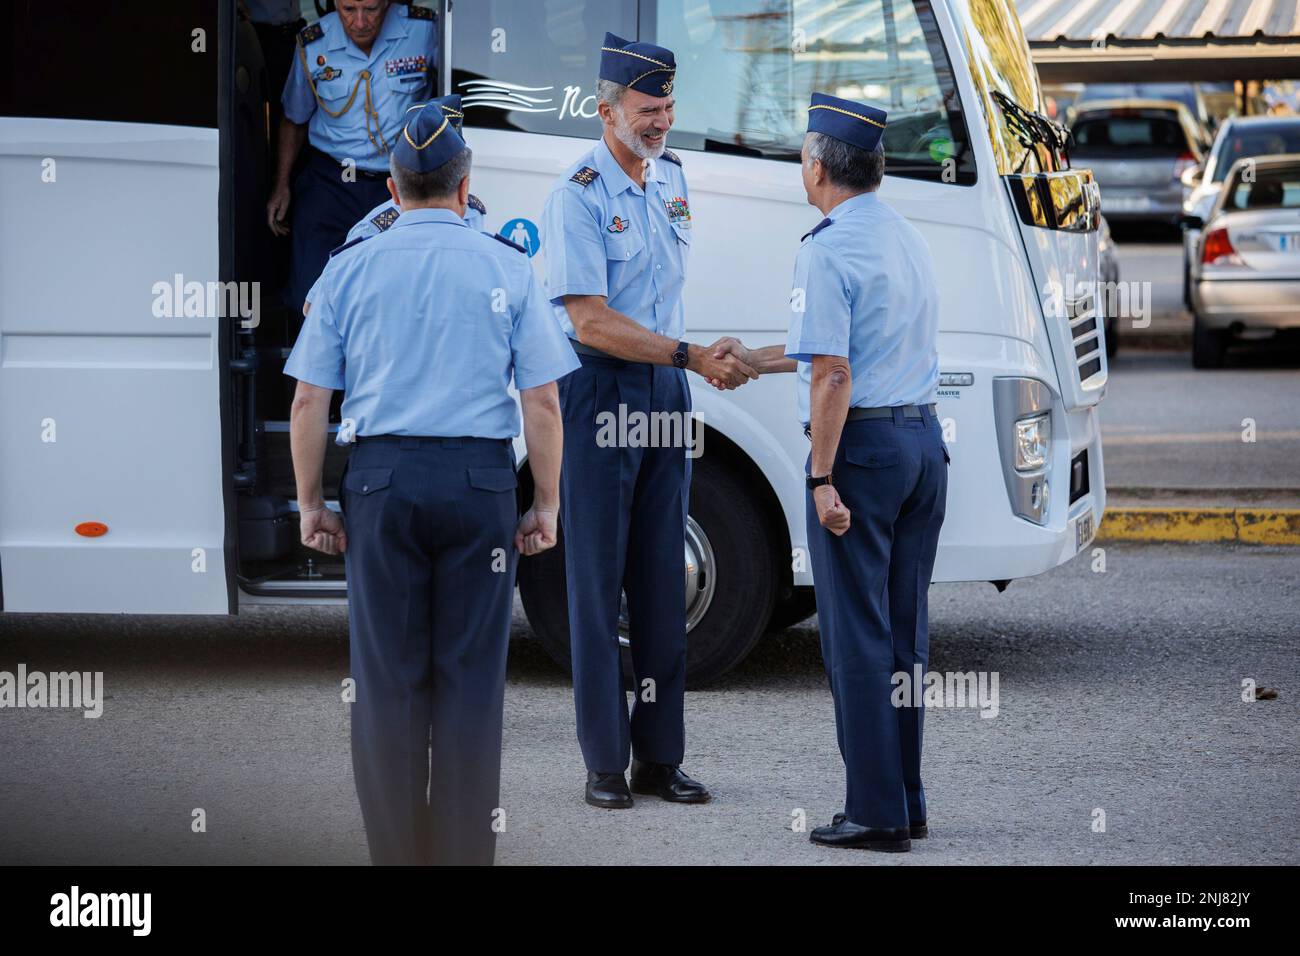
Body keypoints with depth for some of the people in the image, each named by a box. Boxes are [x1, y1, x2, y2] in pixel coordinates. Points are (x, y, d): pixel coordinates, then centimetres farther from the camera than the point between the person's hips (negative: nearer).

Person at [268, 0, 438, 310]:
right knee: (307, 300, -10)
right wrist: (281, 185, 11)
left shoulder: (426, 31, -7)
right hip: (330, 183, 1)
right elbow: (294, 119, 16)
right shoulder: (312, 46, 0)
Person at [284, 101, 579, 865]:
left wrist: (311, 503, 10)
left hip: (383, 481, 1)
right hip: (479, 480, -1)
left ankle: (397, 851, 10)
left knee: (389, 679, 6)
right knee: (470, 679, 3)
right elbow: (543, 404, -1)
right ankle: (465, 851, 6)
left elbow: (309, 405, 2)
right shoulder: (507, 270, 2)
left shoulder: (350, 271, 4)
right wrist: (547, 505, 6)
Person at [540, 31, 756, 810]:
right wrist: (691, 357, -22)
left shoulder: (672, 178, 10)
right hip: (600, 389, -7)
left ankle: (660, 755, 12)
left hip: (666, 391, 7)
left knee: (663, 576, 7)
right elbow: (591, 322, -19)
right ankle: (605, 762, 1)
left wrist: (693, 363, 17)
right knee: (598, 577, -3)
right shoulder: (578, 196, -13)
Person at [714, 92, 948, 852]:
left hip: (862, 446, -8)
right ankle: (908, 802, 17)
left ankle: (877, 812, -1)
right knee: (906, 631, 13)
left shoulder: (829, 251, -13)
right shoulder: (910, 239, 14)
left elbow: (833, 373, -20)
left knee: (857, 635, -2)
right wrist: (756, 360, 36)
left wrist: (823, 478, -18)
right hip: (925, 439, 8)